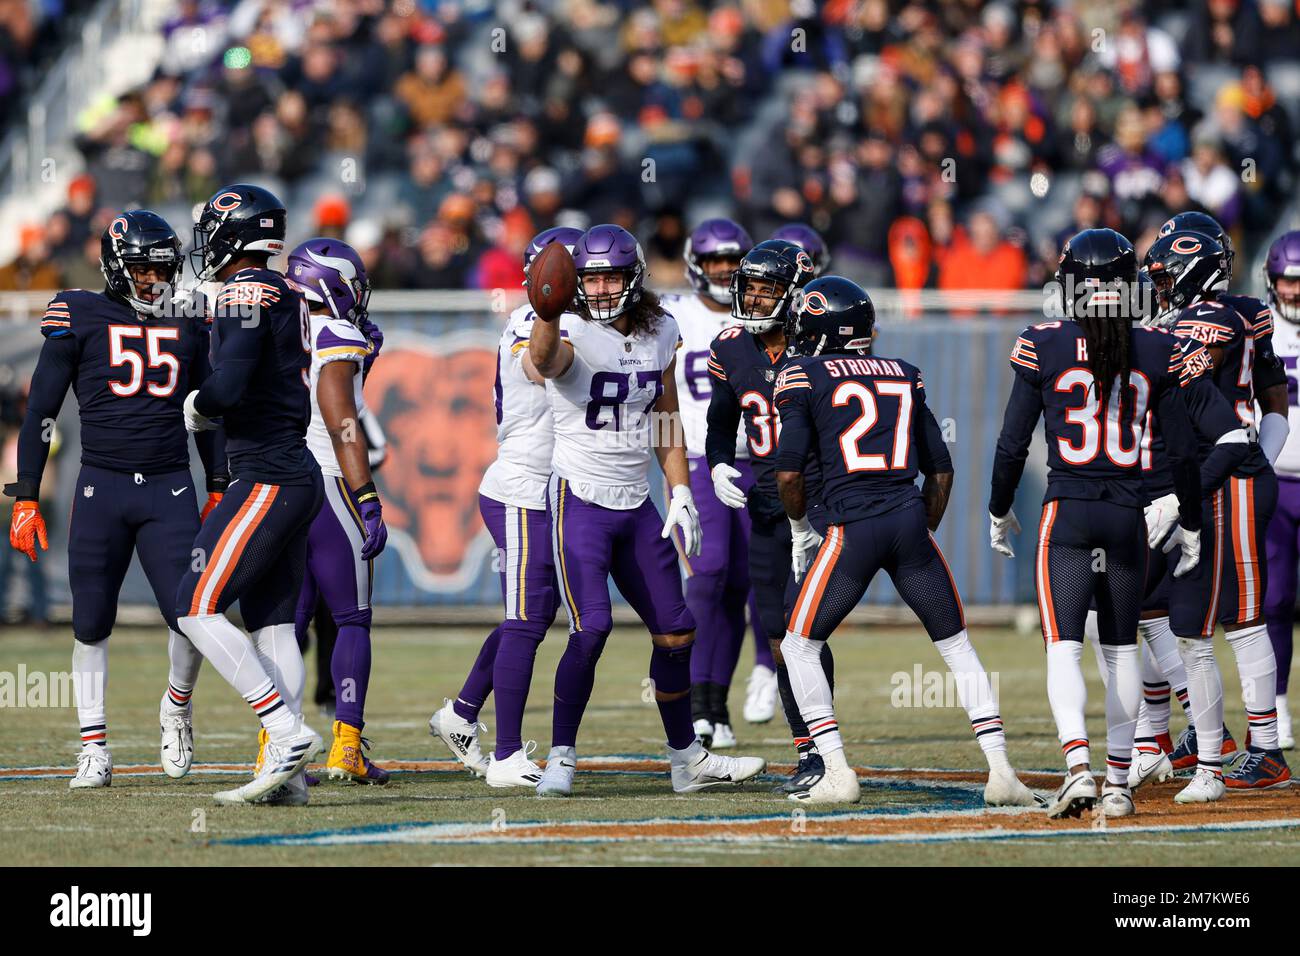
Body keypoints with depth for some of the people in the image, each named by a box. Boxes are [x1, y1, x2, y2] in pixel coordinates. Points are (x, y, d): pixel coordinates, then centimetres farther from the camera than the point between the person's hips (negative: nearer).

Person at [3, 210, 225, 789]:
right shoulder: (80, 318, 0)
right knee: (91, 625, 1)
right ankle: (94, 749, 12)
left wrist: (218, 490, 15)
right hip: (101, 485, -1)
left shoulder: (187, 324, 9)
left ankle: (176, 706, 18)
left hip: (170, 488, 1)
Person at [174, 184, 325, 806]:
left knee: (198, 608, -9)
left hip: (269, 478, -9)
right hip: (297, 471, 9)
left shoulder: (246, 291, -12)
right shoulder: (287, 294, 15)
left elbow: (229, 386, -21)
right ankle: (288, 775, 4)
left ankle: (288, 733, -14)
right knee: (271, 625, 7)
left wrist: (198, 406, -2)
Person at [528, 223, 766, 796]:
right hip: (580, 497, -6)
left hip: (636, 504, 6)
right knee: (591, 628, -19)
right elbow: (544, 360, -40)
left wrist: (681, 493, 8)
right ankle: (561, 757, -8)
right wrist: (549, 312, -60)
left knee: (676, 632, 10)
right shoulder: (572, 336, -14)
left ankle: (687, 759, 25)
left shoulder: (660, 334, 5)